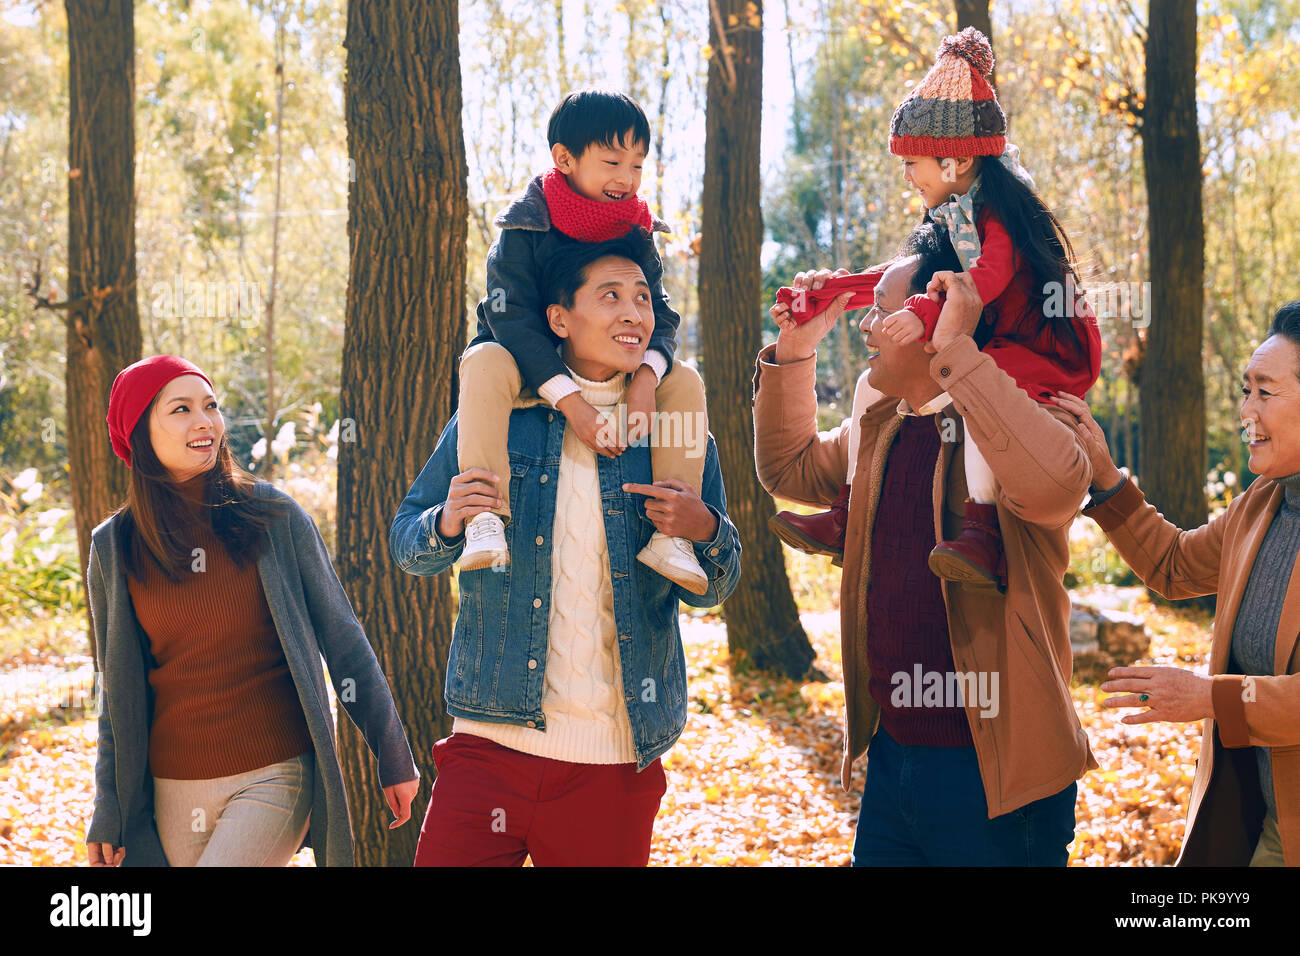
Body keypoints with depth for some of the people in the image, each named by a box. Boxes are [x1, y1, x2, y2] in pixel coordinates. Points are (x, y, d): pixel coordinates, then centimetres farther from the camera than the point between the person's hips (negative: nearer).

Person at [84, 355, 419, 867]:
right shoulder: (115, 550, 2)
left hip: (277, 780, -3)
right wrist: (108, 813, 10)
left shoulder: (273, 517, -3)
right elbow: (119, 692, 11)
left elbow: (341, 639, 3)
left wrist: (393, 756, 2)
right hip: (174, 791, 3)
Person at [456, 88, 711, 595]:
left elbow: (660, 317, -5)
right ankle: (486, 514, -43)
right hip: (530, 365, -4)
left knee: (685, 381, -17)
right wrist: (571, 402, -35)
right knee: (486, 364, -36)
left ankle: (670, 532, -23)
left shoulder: (635, 235, 0)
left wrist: (645, 378, -29)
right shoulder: (524, 230, -15)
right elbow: (513, 321, -24)